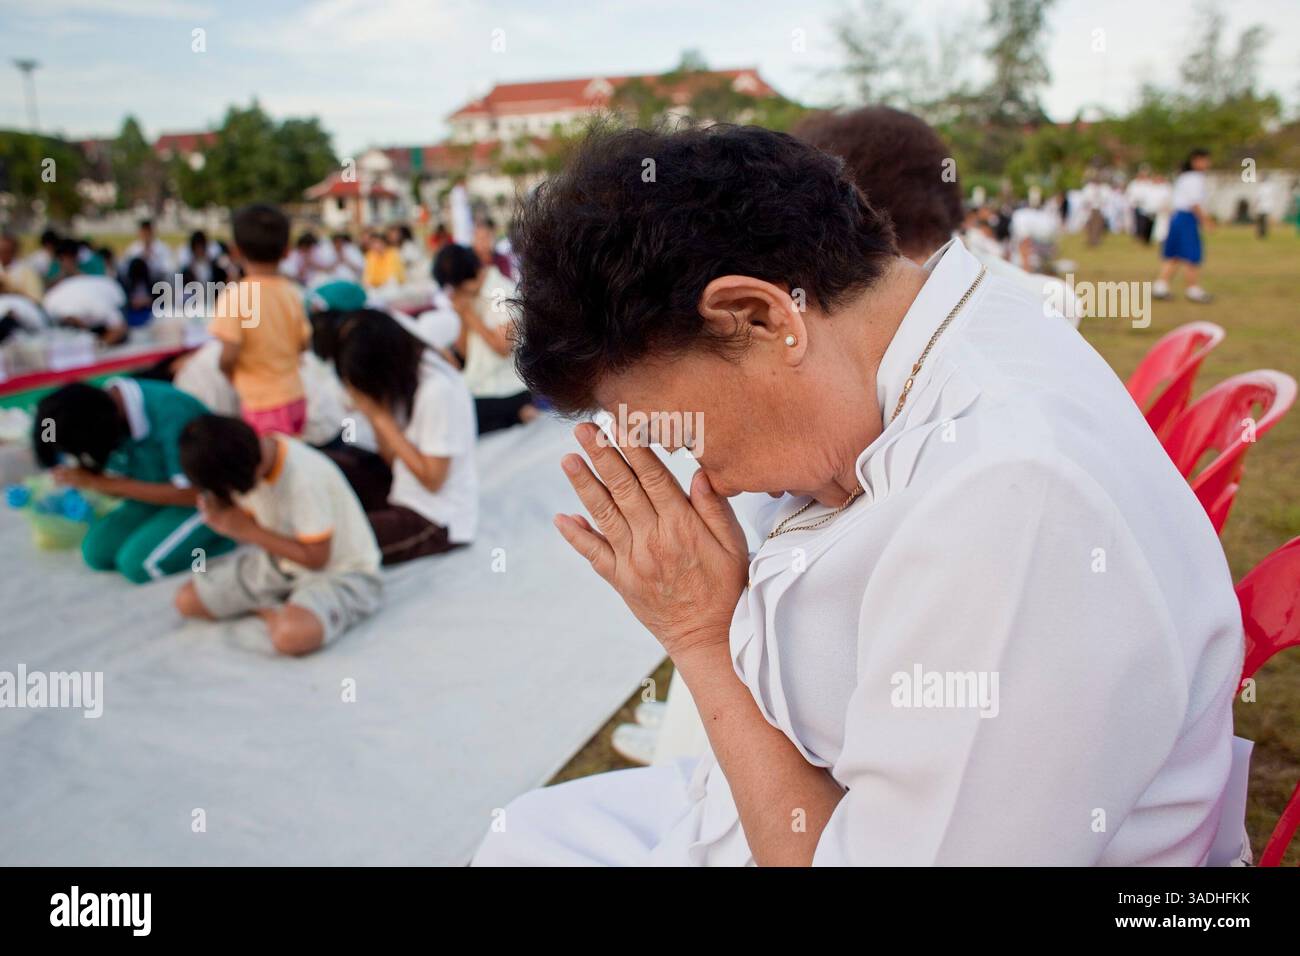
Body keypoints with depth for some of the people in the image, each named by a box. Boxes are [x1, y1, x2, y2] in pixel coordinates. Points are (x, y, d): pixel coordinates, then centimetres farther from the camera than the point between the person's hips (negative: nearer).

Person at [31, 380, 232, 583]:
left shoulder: (170, 413, -31)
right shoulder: (105, 403, -10)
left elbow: (189, 492, -25)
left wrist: (100, 482, -24)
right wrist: (90, 481, -24)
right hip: (161, 492, 7)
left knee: (138, 563, -22)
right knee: (97, 551, -9)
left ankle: (225, 534, -5)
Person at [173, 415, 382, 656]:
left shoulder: (304, 478, -31)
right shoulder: (243, 466, -9)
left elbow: (316, 558, -22)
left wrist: (249, 531, -20)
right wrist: (223, 519, -21)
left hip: (341, 572, -7)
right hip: (281, 561, 8)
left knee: (292, 635, -37)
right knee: (187, 600, 1)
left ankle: (274, 613, -3)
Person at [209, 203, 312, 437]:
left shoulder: (234, 294, -14)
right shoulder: (292, 291, 0)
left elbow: (229, 355, -18)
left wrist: (231, 379, 3)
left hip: (260, 402, -5)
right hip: (295, 397, 5)